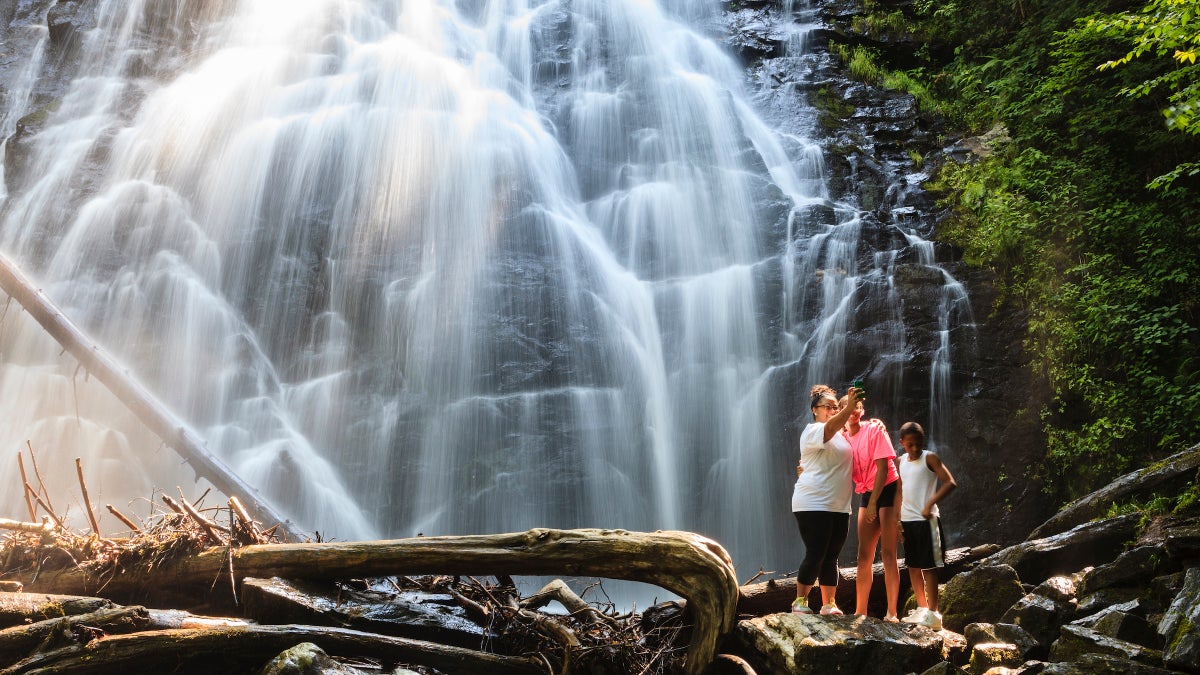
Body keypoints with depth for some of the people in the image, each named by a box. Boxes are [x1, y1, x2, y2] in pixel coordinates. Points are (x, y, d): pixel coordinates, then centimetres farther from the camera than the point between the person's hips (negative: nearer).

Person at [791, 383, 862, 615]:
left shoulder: (843, 435, 17)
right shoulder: (812, 431, -8)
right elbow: (830, 428, -28)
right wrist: (850, 407, -43)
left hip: (839, 507, 8)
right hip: (813, 504, -8)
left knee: (831, 557, 8)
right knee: (815, 555, -8)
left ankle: (829, 604, 12)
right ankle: (800, 601, 2)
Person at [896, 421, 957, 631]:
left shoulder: (929, 458, -7)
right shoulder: (901, 461, 11)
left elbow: (950, 483, -16)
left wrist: (930, 505, -23)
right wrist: (898, 519, 9)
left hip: (925, 519, -6)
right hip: (907, 520, 6)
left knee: (928, 566, -4)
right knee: (913, 566, 11)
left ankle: (933, 614, 0)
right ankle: (922, 608, 22)